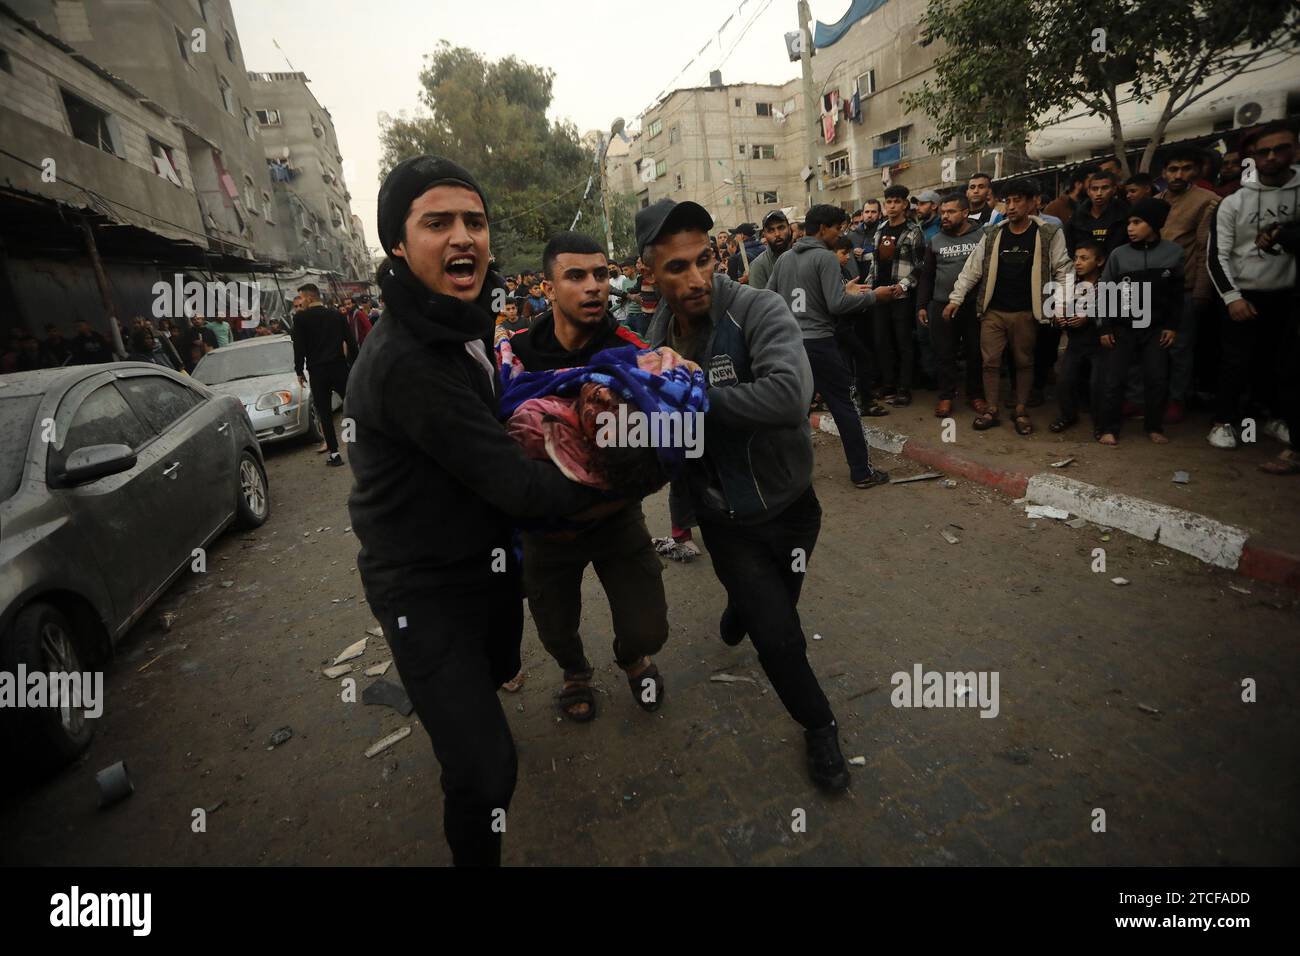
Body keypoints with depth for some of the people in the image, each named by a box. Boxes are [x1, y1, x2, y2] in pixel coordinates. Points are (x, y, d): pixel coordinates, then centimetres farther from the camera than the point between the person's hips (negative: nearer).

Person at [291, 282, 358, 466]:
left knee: (324, 412, 3)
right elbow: (351, 342, 7)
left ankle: (334, 452, 2)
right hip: (340, 368, 3)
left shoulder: (301, 318, -3)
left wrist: (299, 371, 5)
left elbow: (299, 347, -4)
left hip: (317, 372, -2)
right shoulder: (337, 315, 7)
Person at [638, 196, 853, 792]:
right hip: (726, 519, 1)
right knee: (780, 637, -1)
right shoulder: (656, 338, -7)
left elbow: (789, 394, -40)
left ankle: (739, 608, 64)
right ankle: (819, 726, 30)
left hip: (789, 504, 0)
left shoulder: (756, 310, -22)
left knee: (774, 604, 25)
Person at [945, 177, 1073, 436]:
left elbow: (1063, 269, -1)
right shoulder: (991, 234, 3)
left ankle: (1021, 410, 19)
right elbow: (972, 269, 5)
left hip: (1026, 313, -1)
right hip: (992, 311, 1)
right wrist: (955, 299, 0)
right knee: (990, 361, 2)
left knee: (1024, 362, 8)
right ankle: (991, 410, 13)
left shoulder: (1048, 234, -2)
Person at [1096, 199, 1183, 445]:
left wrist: (1172, 326, 1)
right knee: (1115, 379, -1)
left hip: (1156, 328, 1)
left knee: (1157, 378, 2)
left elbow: (1177, 294, 4)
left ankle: (1154, 427, 14)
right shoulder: (1118, 255, -4)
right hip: (1123, 327, -1)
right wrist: (1106, 328, -3)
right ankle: (1109, 428, 6)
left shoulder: (1173, 252, -2)